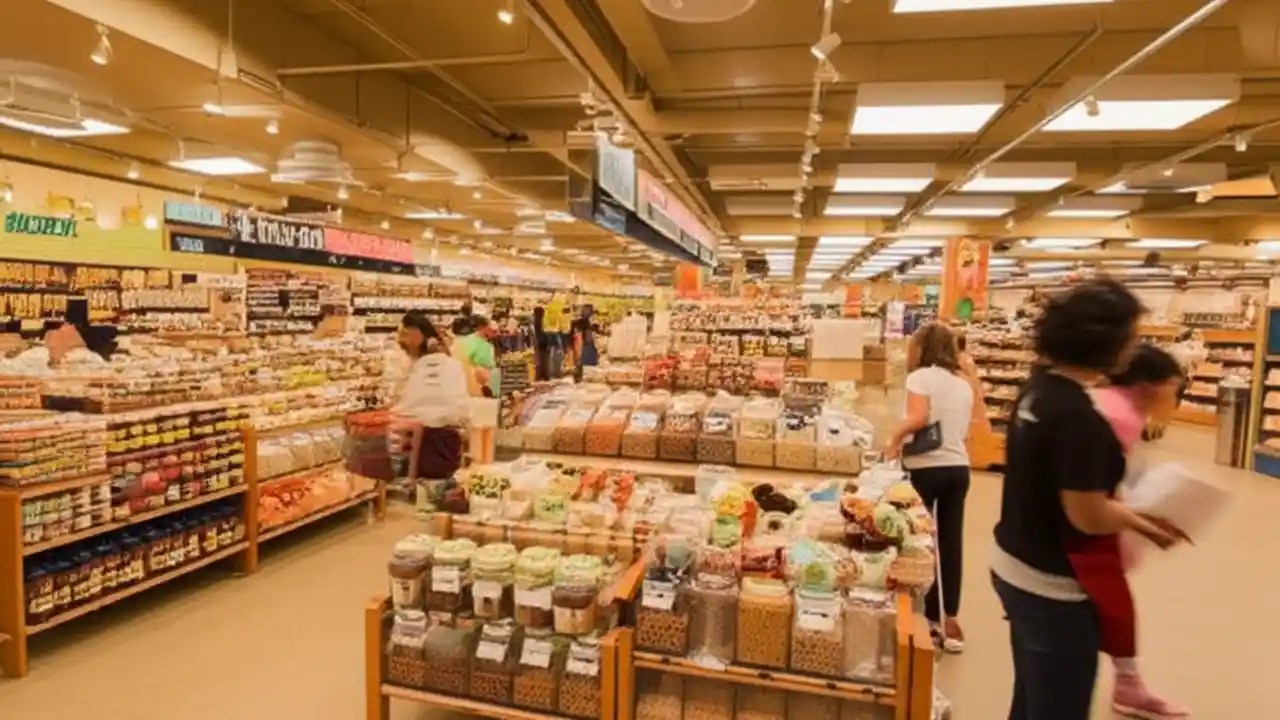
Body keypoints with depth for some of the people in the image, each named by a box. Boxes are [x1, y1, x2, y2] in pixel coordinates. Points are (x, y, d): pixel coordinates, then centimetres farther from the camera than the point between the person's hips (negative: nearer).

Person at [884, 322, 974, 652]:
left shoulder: (920, 376, -8)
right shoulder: (964, 385, 12)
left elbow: (918, 418, -23)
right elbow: (964, 431, 11)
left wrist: (894, 440, -10)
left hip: (926, 468, -6)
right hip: (958, 468, 6)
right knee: (951, 543, 10)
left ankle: (927, 616, 18)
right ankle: (950, 619, 17)